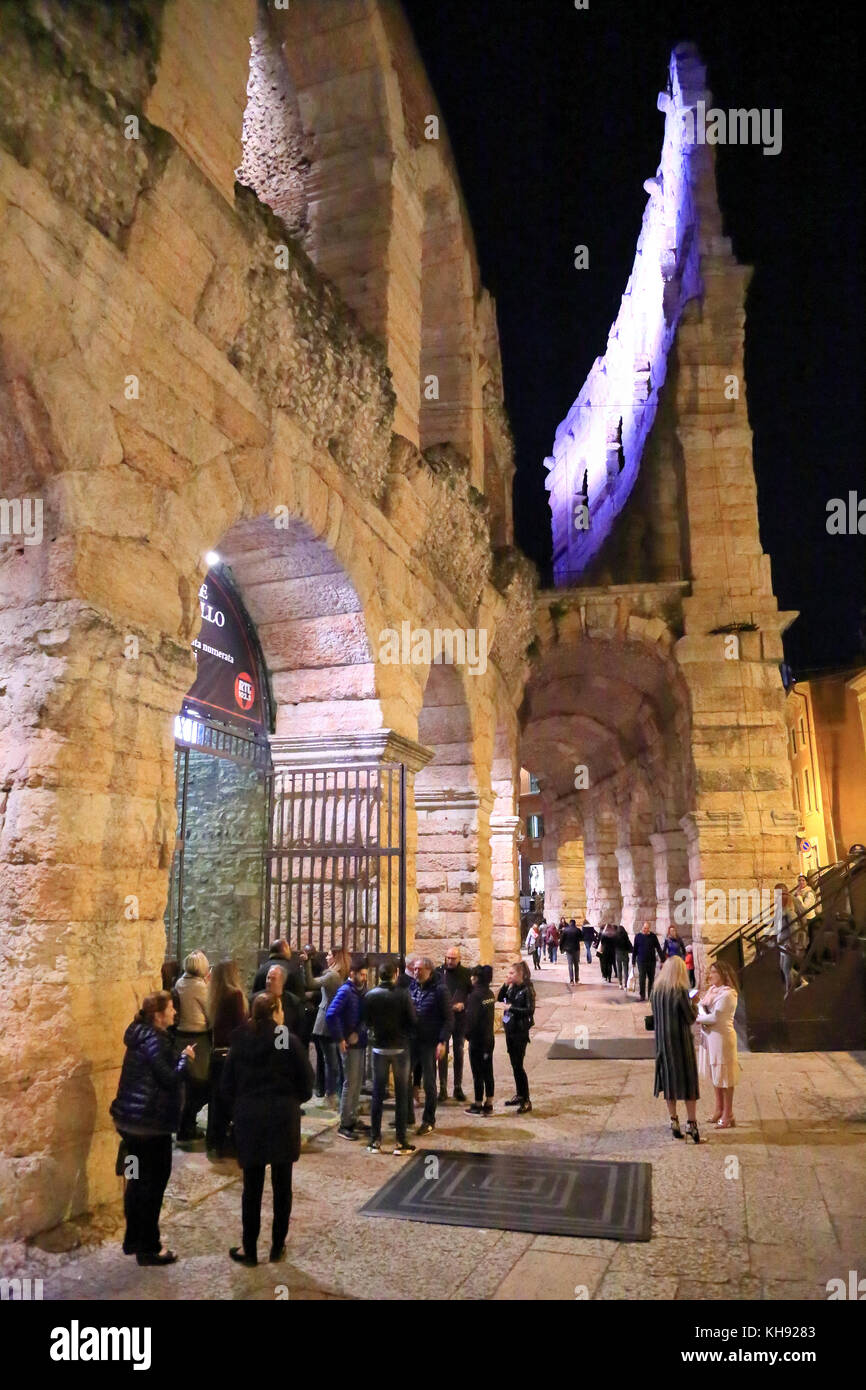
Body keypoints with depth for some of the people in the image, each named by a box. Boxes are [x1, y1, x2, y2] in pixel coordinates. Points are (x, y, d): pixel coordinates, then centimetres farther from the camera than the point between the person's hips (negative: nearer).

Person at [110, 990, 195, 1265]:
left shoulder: (142, 1036, 9)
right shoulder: (154, 1040, -21)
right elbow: (170, 1078, -24)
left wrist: (178, 1057, 4)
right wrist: (185, 1057, -10)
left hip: (131, 1118, 9)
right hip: (150, 1122, -9)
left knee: (137, 1180, 19)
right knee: (153, 1183, 3)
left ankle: (133, 1240, 31)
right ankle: (148, 1248, 12)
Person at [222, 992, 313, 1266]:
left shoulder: (240, 1041, 0)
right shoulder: (288, 1040, -9)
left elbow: (227, 1084, 4)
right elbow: (306, 1079, -5)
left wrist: (237, 1112, 15)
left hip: (248, 1118, 2)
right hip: (283, 1117, -2)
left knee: (252, 1186, 10)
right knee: (282, 1185, 10)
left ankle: (249, 1249, 16)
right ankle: (278, 1246, 19)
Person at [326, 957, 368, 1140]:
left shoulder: (361, 990, 7)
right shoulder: (345, 991, -17)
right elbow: (330, 1015, -27)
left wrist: (359, 1032, -1)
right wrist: (340, 1039, -21)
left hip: (360, 1042, 8)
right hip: (350, 1044, -8)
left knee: (358, 1082, 16)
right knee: (350, 1084, -2)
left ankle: (353, 1119, 28)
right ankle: (344, 1125, 6)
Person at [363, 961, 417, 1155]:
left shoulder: (369, 996, -6)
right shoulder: (402, 995, -14)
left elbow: (367, 1022, 3)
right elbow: (413, 1022, -10)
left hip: (379, 1048, 3)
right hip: (400, 1048, -2)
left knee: (378, 1095, 11)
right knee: (401, 1095, 5)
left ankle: (375, 1140, 15)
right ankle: (401, 1142, 8)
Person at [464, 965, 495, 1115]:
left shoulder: (475, 995, -18)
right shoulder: (490, 993, 5)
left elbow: (471, 1018, -18)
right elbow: (491, 1015, 9)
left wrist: (468, 1034, -5)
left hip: (477, 1039, -7)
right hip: (490, 1038, 7)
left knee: (477, 1074, 3)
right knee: (488, 1072, 13)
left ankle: (478, 1105, 11)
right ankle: (489, 1105, 20)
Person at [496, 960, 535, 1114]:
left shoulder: (527, 989, -14)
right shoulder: (511, 988, 8)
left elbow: (530, 1010, -20)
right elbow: (499, 999, 8)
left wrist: (511, 1007, -24)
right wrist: (505, 985, -4)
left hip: (520, 1032, -7)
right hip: (510, 1030, 7)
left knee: (518, 1065, -6)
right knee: (514, 1064, 15)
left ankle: (526, 1101, 1)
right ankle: (519, 1095, 28)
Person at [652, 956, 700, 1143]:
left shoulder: (656, 991, 0)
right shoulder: (681, 991, -17)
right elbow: (691, 1017, -12)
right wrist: (694, 1003, 5)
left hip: (663, 1041, 5)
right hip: (681, 1041, -5)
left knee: (669, 1080, 14)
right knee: (688, 1080, 5)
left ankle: (673, 1121, 18)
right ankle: (691, 1122, 5)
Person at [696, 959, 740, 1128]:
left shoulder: (727, 994, -19)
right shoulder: (712, 990, 9)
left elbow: (714, 1017, -22)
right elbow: (703, 1011, 8)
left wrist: (697, 1018, -12)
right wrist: (700, 1003, -11)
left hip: (722, 1037, -8)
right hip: (709, 1037, 8)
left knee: (724, 1076, 2)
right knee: (715, 1074, 17)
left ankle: (728, 1115, 12)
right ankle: (719, 1109, 30)